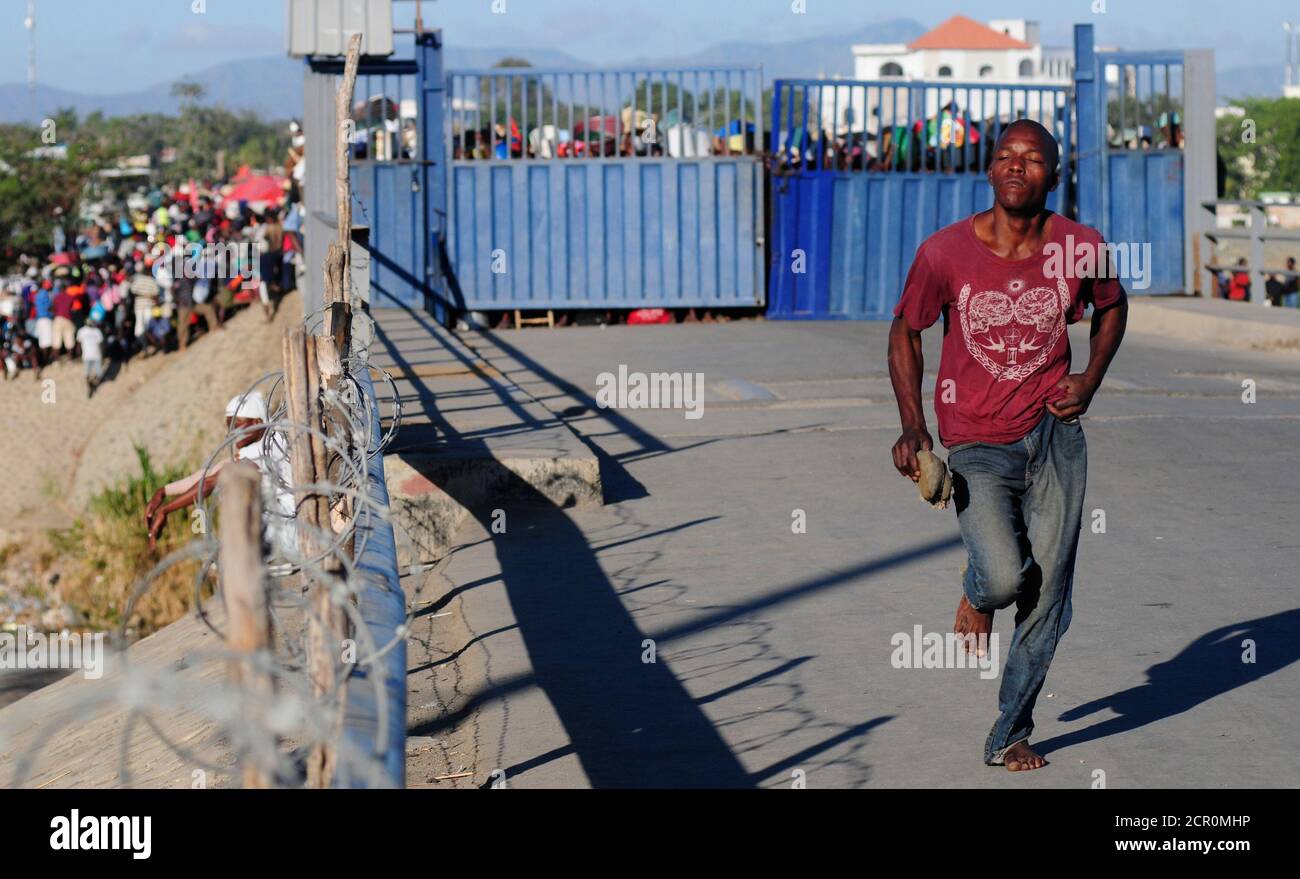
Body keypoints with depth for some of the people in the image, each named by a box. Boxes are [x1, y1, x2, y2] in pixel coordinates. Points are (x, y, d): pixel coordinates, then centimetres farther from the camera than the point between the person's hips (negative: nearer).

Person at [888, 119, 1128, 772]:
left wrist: (1090, 381, 2)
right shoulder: (944, 252, -10)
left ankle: (1010, 736, 20)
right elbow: (905, 331, 3)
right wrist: (912, 425, -6)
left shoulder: (1081, 249, -5)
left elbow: (1111, 306, 17)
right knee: (1003, 578, -22)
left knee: (1046, 594, 2)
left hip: (1055, 434, 2)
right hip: (976, 443, -2)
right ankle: (977, 594, 19)